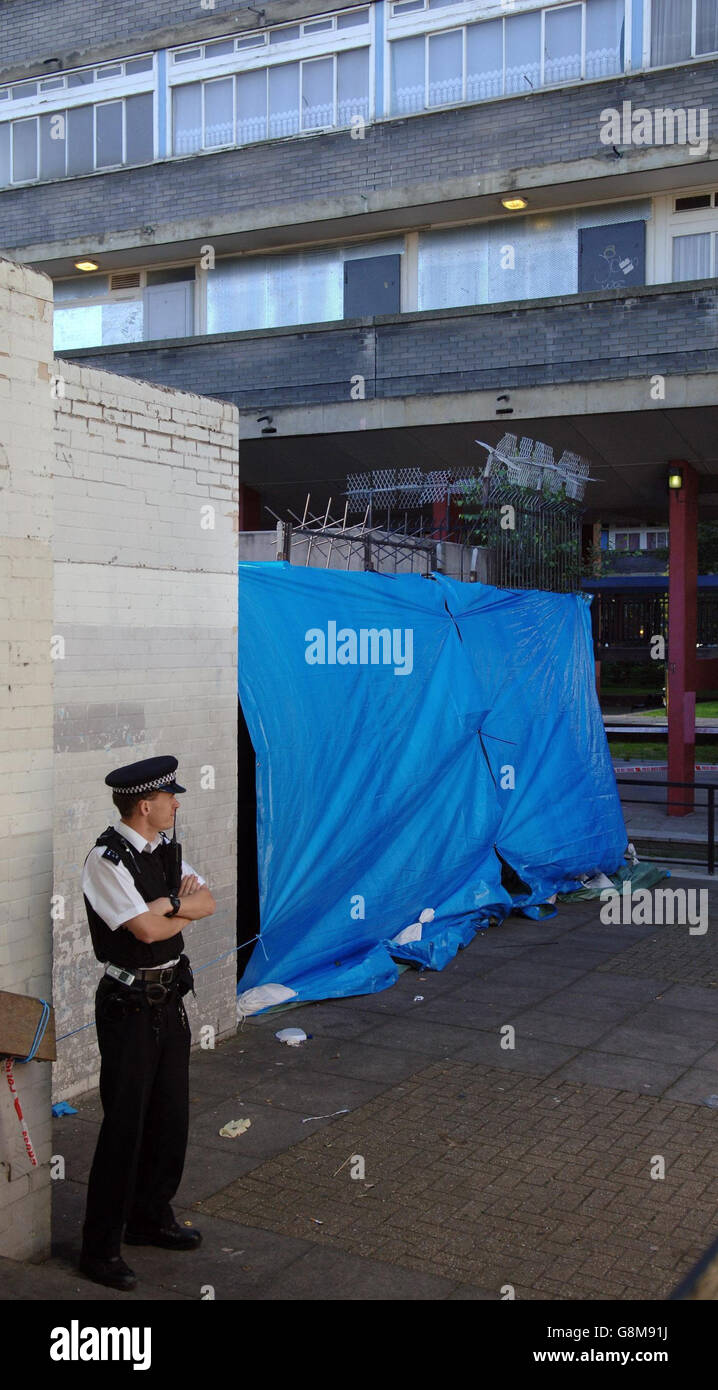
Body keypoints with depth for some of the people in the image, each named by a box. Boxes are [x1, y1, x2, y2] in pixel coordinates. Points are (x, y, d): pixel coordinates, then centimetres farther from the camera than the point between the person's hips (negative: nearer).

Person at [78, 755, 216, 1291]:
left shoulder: (167, 848, 6)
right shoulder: (107, 860, -19)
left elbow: (208, 903, 1)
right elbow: (146, 930, -23)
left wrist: (168, 903, -16)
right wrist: (184, 907, -7)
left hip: (170, 1000, 8)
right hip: (129, 1006, -8)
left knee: (171, 1117, 17)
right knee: (125, 1126, -1)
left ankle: (151, 1218, 36)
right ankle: (100, 1249, 14)